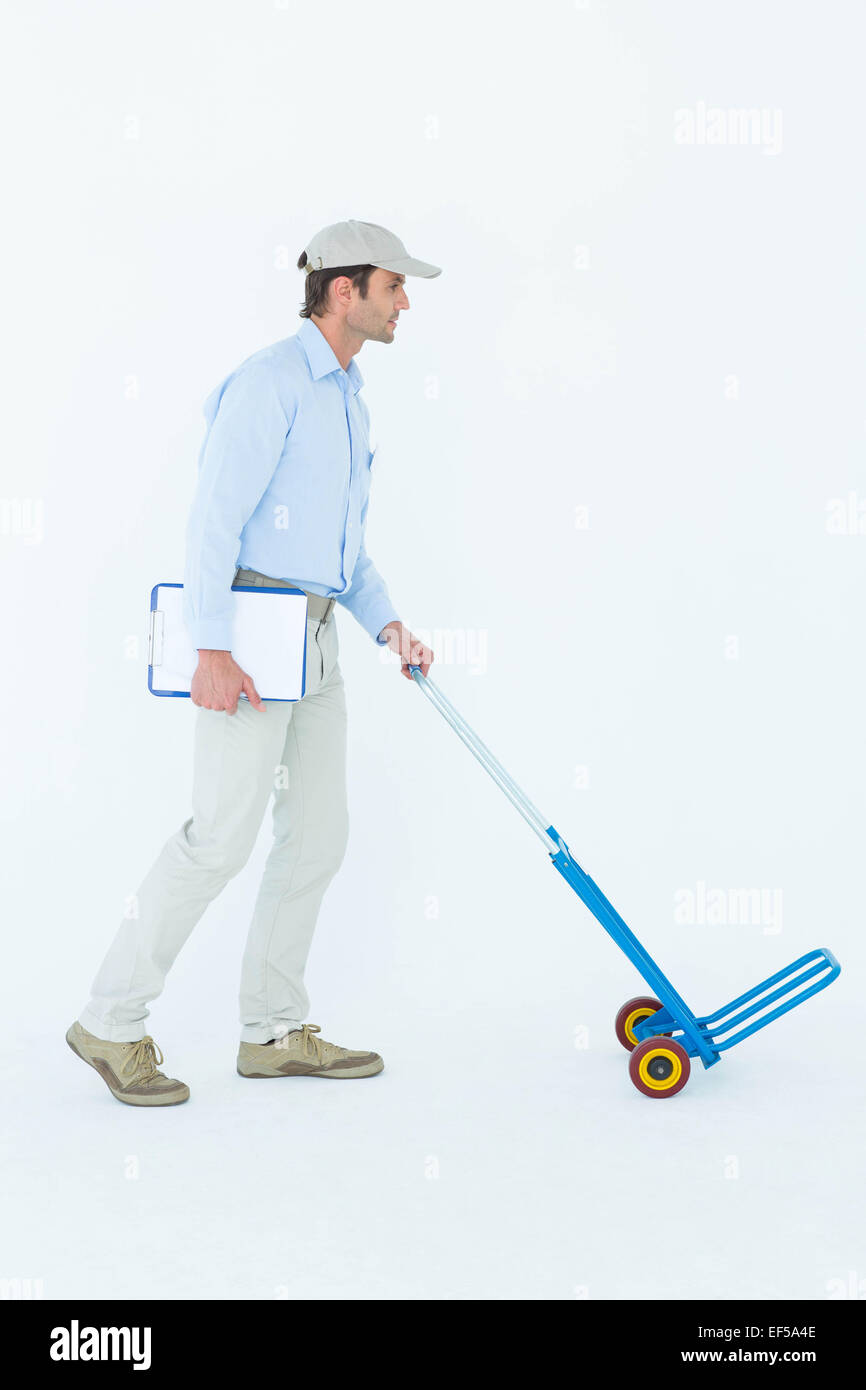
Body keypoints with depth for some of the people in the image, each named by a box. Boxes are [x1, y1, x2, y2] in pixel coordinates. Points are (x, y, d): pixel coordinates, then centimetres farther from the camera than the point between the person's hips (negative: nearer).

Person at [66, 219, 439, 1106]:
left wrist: (387, 625, 9)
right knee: (221, 836, -10)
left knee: (317, 835, 8)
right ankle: (112, 1024, 3)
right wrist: (211, 649, -24)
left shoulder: (345, 395, 19)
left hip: (313, 639, 9)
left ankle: (273, 1031, 18)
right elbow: (215, 517, -17)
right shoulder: (270, 382, -10)